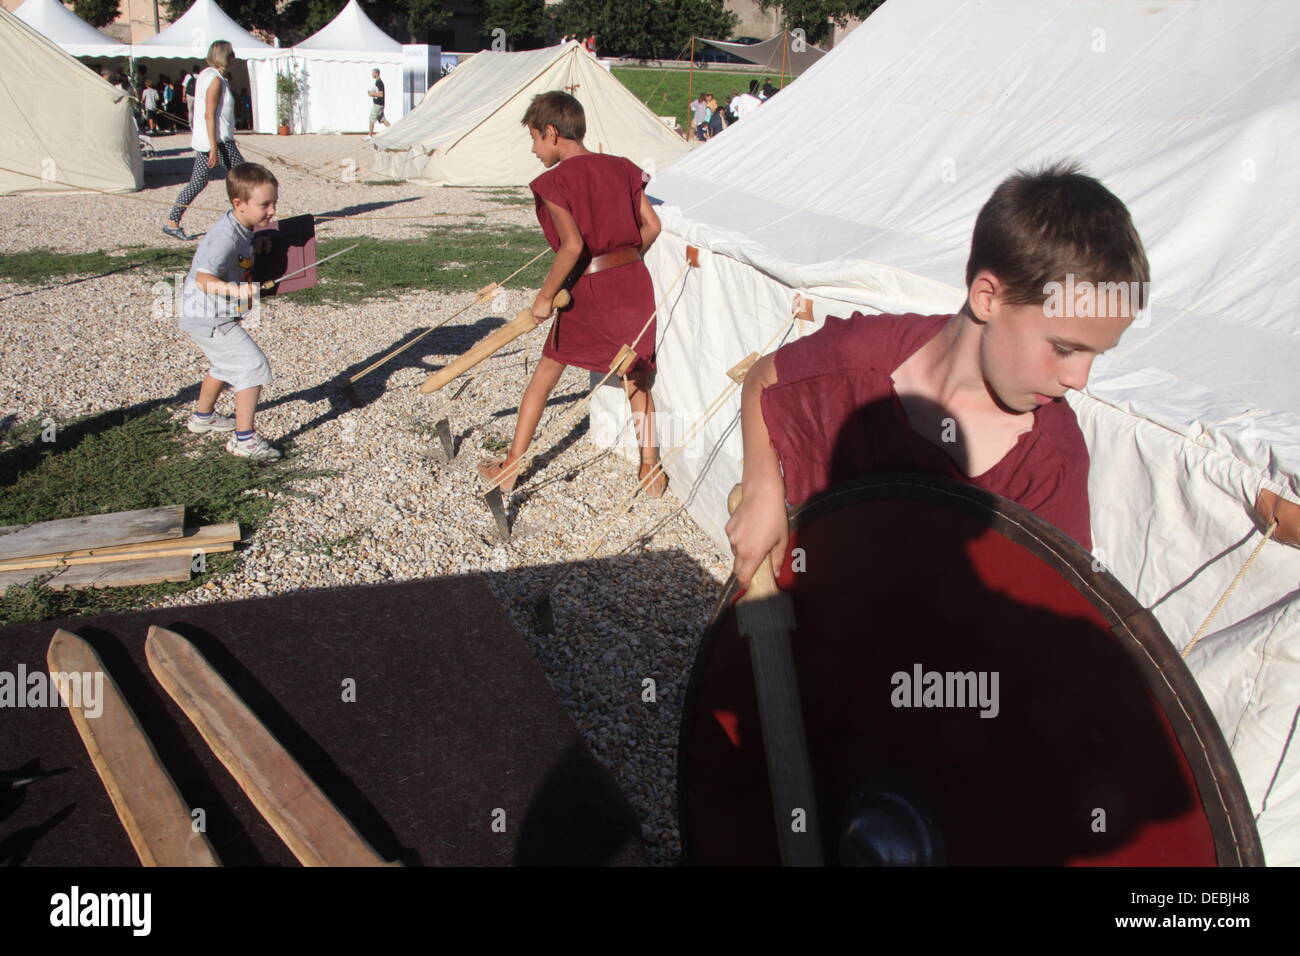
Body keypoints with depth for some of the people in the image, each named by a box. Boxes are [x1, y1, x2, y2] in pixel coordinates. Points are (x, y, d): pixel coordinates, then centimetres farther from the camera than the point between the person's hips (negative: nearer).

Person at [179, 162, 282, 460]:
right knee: (254, 366, -12)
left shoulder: (244, 228, 2)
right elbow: (205, 279, -32)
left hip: (212, 316, 11)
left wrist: (259, 245, 2)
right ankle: (244, 439, -9)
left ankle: (203, 417, 51)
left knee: (226, 365, 30)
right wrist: (237, 290, -45)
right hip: (209, 320, -11)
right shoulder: (226, 236, -27)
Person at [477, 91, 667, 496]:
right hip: (633, 281, 4)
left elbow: (573, 244, -22)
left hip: (586, 288, -4)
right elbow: (651, 225, 4)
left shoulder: (555, 181, -11)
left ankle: (509, 467, 18)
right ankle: (650, 469, 13)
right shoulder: (620, 167, 6)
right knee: (636, 378, 15)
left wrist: (545, 296, -14)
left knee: (547, 372, 12)